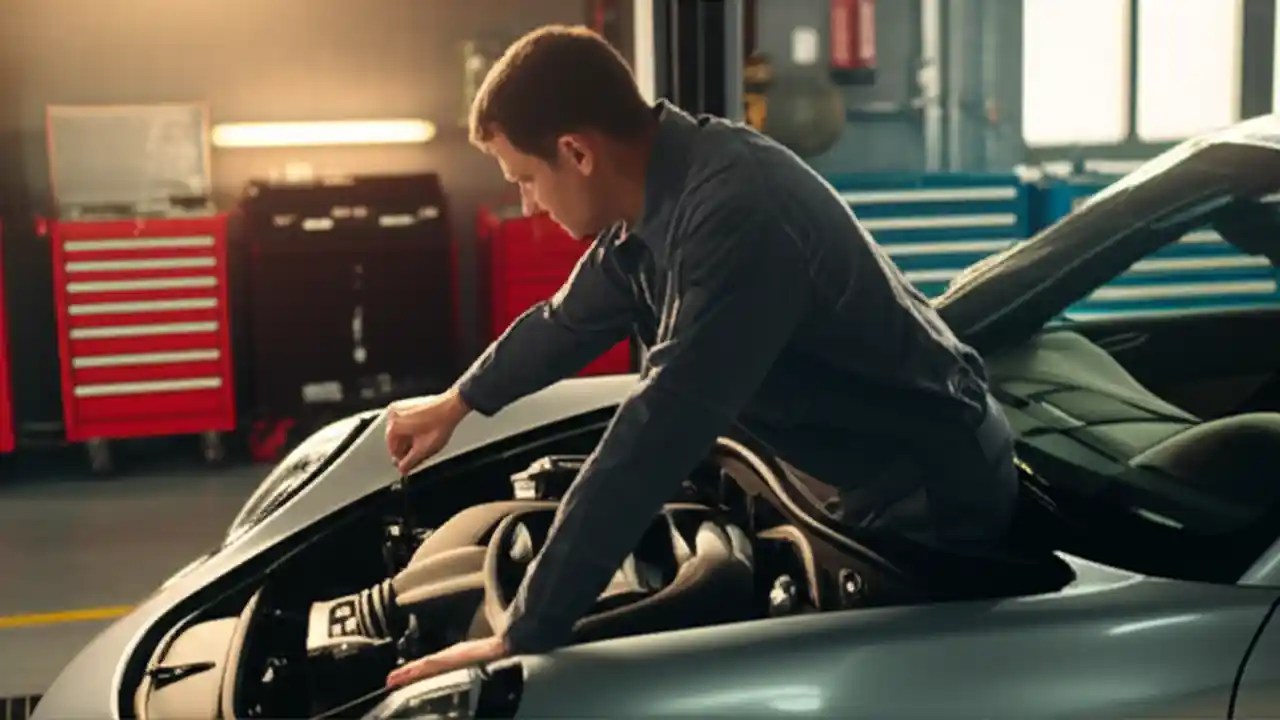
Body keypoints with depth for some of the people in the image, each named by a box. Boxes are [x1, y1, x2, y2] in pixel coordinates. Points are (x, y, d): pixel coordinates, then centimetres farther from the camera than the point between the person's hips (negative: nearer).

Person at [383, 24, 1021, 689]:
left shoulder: (737, 214, -34)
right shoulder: (662, 194, -3)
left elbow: (655, 436, -38)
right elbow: (570, 319, 16)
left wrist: (523, 637, -34)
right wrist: (457, 402, 31)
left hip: (937, 497, -9)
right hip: (868, 476, 9)